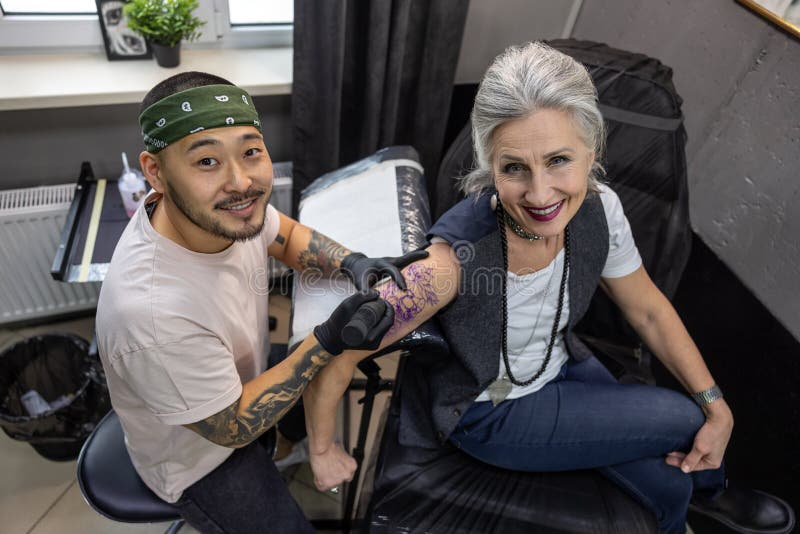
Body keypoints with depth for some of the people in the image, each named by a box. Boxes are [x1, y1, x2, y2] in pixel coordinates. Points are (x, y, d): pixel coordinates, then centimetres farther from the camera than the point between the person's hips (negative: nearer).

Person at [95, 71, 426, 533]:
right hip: (202, 456, -6)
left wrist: (353, 263, -17)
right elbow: (233, 428, -26)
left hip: (247, 383, 7)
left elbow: (286, 234, 1)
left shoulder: (224, 207, -22)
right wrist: (328, 342, -30)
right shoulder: (154, 315, -41)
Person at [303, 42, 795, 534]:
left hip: (561, 365, 4)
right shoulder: (454, 257, -39)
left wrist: (718, 407, -4)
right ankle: (709, 488, 34)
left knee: (668, 487, 2)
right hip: (490, 414, -4)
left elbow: (649, 311, -3)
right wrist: (323, 452, -16)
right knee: (687, 420, -5)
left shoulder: (599, 209, -21)